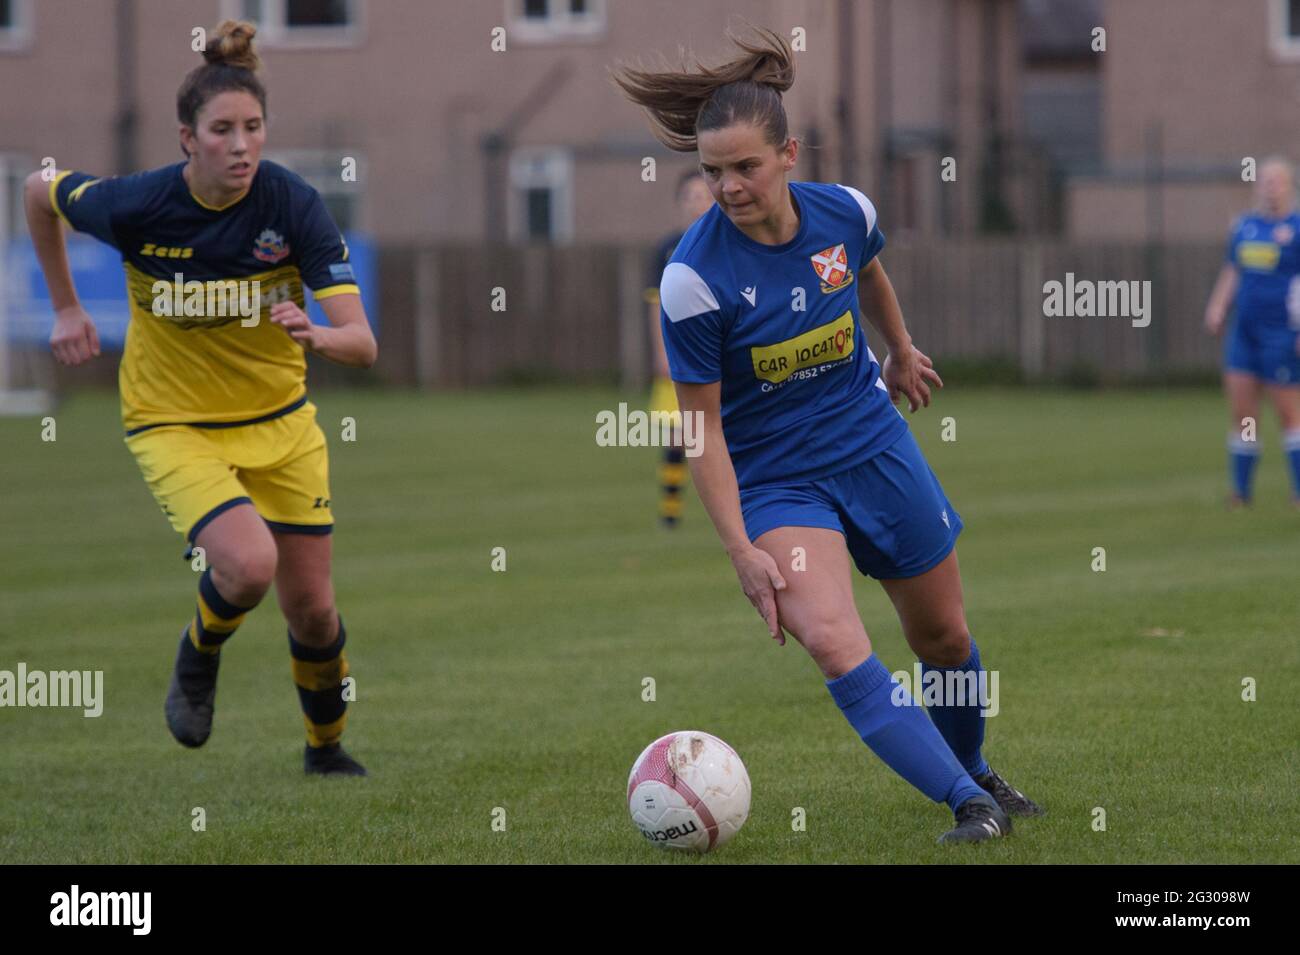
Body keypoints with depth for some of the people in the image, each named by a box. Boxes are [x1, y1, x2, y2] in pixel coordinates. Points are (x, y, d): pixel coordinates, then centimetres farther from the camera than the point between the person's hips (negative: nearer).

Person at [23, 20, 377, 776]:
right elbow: (42, 192, 2)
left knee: (311, 605, 6)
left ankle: (327, 747, 36)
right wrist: (67, 308, 9)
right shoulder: (138, 205, -22)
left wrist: (319, 336, -47)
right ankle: (199, 658, 8)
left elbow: (362, 342, -24)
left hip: (281, 422, 2)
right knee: (249, 563, -27)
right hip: (174, 424, -2)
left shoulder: (294, 205, -20)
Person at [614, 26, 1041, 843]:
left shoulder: (845, 213, -11)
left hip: (875, 446, 4)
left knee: (945, 637, 15)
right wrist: (740, 547, -19)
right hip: (773, 479, -4)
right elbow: (701, 426, -15)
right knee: (833, 643, -26)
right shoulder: (695, 277, -23)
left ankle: (975, 773, 43)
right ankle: (970, 804, -23)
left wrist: (901, 351, 32)